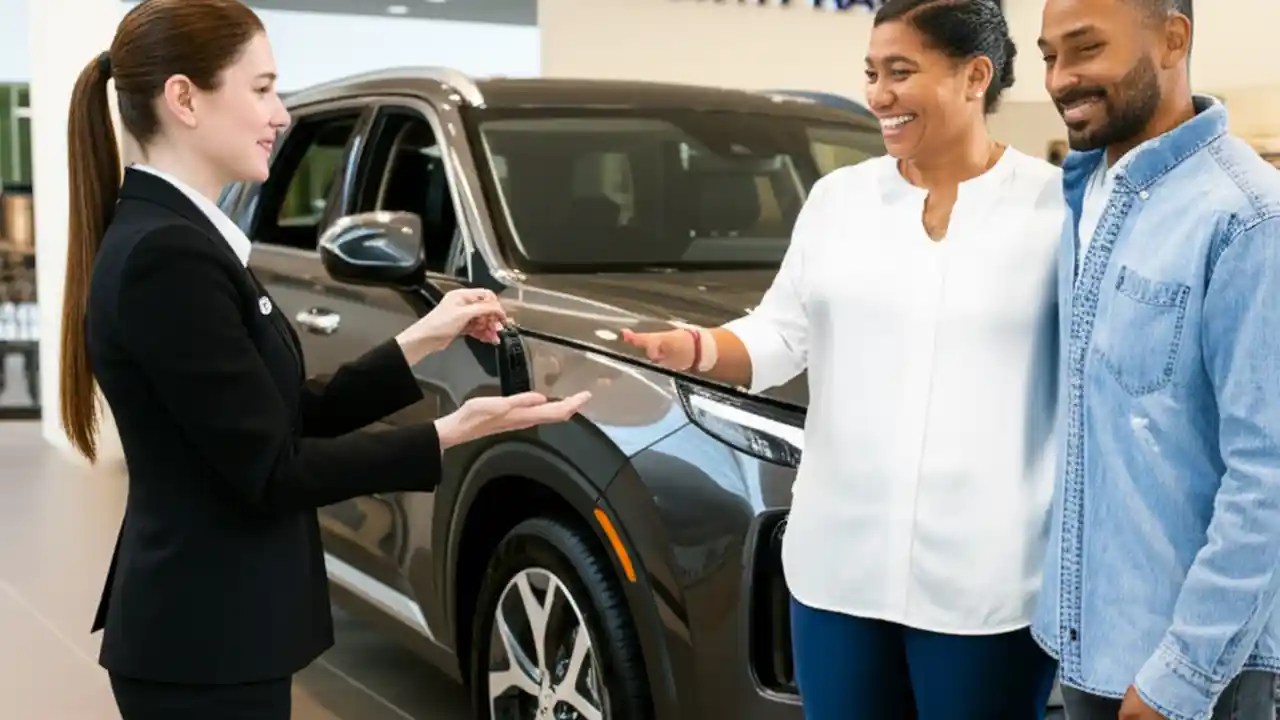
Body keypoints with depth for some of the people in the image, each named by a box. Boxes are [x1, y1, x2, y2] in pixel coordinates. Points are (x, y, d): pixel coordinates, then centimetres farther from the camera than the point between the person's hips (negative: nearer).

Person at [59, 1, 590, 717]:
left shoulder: (173, 238, 9)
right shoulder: (166, 255, -21)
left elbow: (294, 418, 10)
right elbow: (271, 471, -21)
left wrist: (422, 341, 8)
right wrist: (453, 433, -20)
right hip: (203, 643, -9)